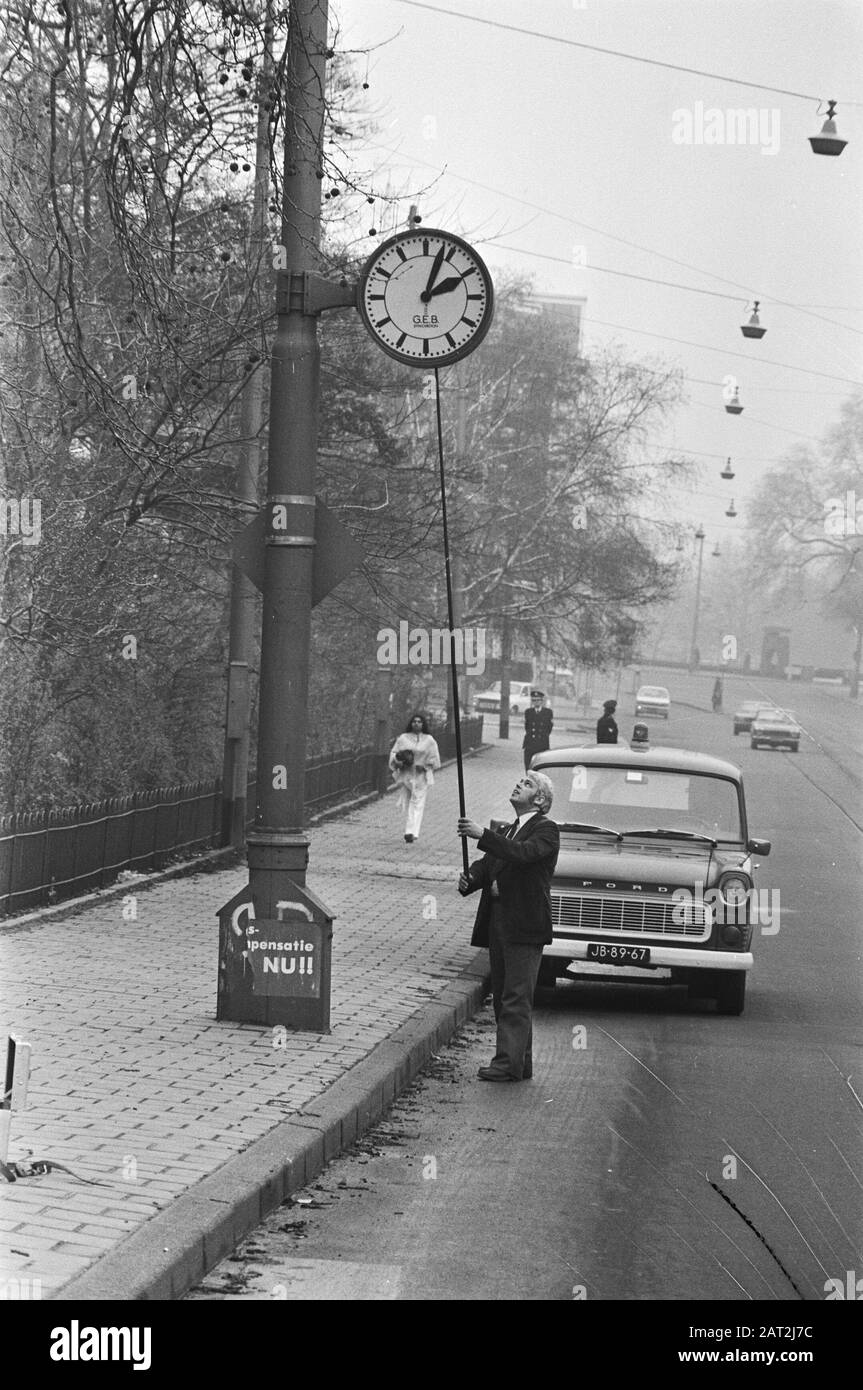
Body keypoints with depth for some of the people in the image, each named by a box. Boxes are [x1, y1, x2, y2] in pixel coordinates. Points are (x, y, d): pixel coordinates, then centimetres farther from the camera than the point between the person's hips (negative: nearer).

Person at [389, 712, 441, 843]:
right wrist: (397, 761, -11)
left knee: (417, 804, -9)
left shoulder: (428, 740, 5)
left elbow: (434, 758, 5)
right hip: (405, 775, 2)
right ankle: (409, 831, 13)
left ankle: (412, 832, -16)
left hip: (420, 776, -2)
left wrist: (424, 766, -9)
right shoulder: (403, 738, 7)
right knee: (406, 804, 3)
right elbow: (394, 752, 9)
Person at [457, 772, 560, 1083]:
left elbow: (524, 853, -24)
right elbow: (486, 864, 11)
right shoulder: (506, 832, 21)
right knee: (503, 997, 10)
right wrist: (468, 879, -11)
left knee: (516, 998, -10)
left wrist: (483, 835, -29)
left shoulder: (545, 830, -4)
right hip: (497, 925, 8)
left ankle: (509, 1062, -12)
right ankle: (521, 1063, 16)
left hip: (525, 927, -8)